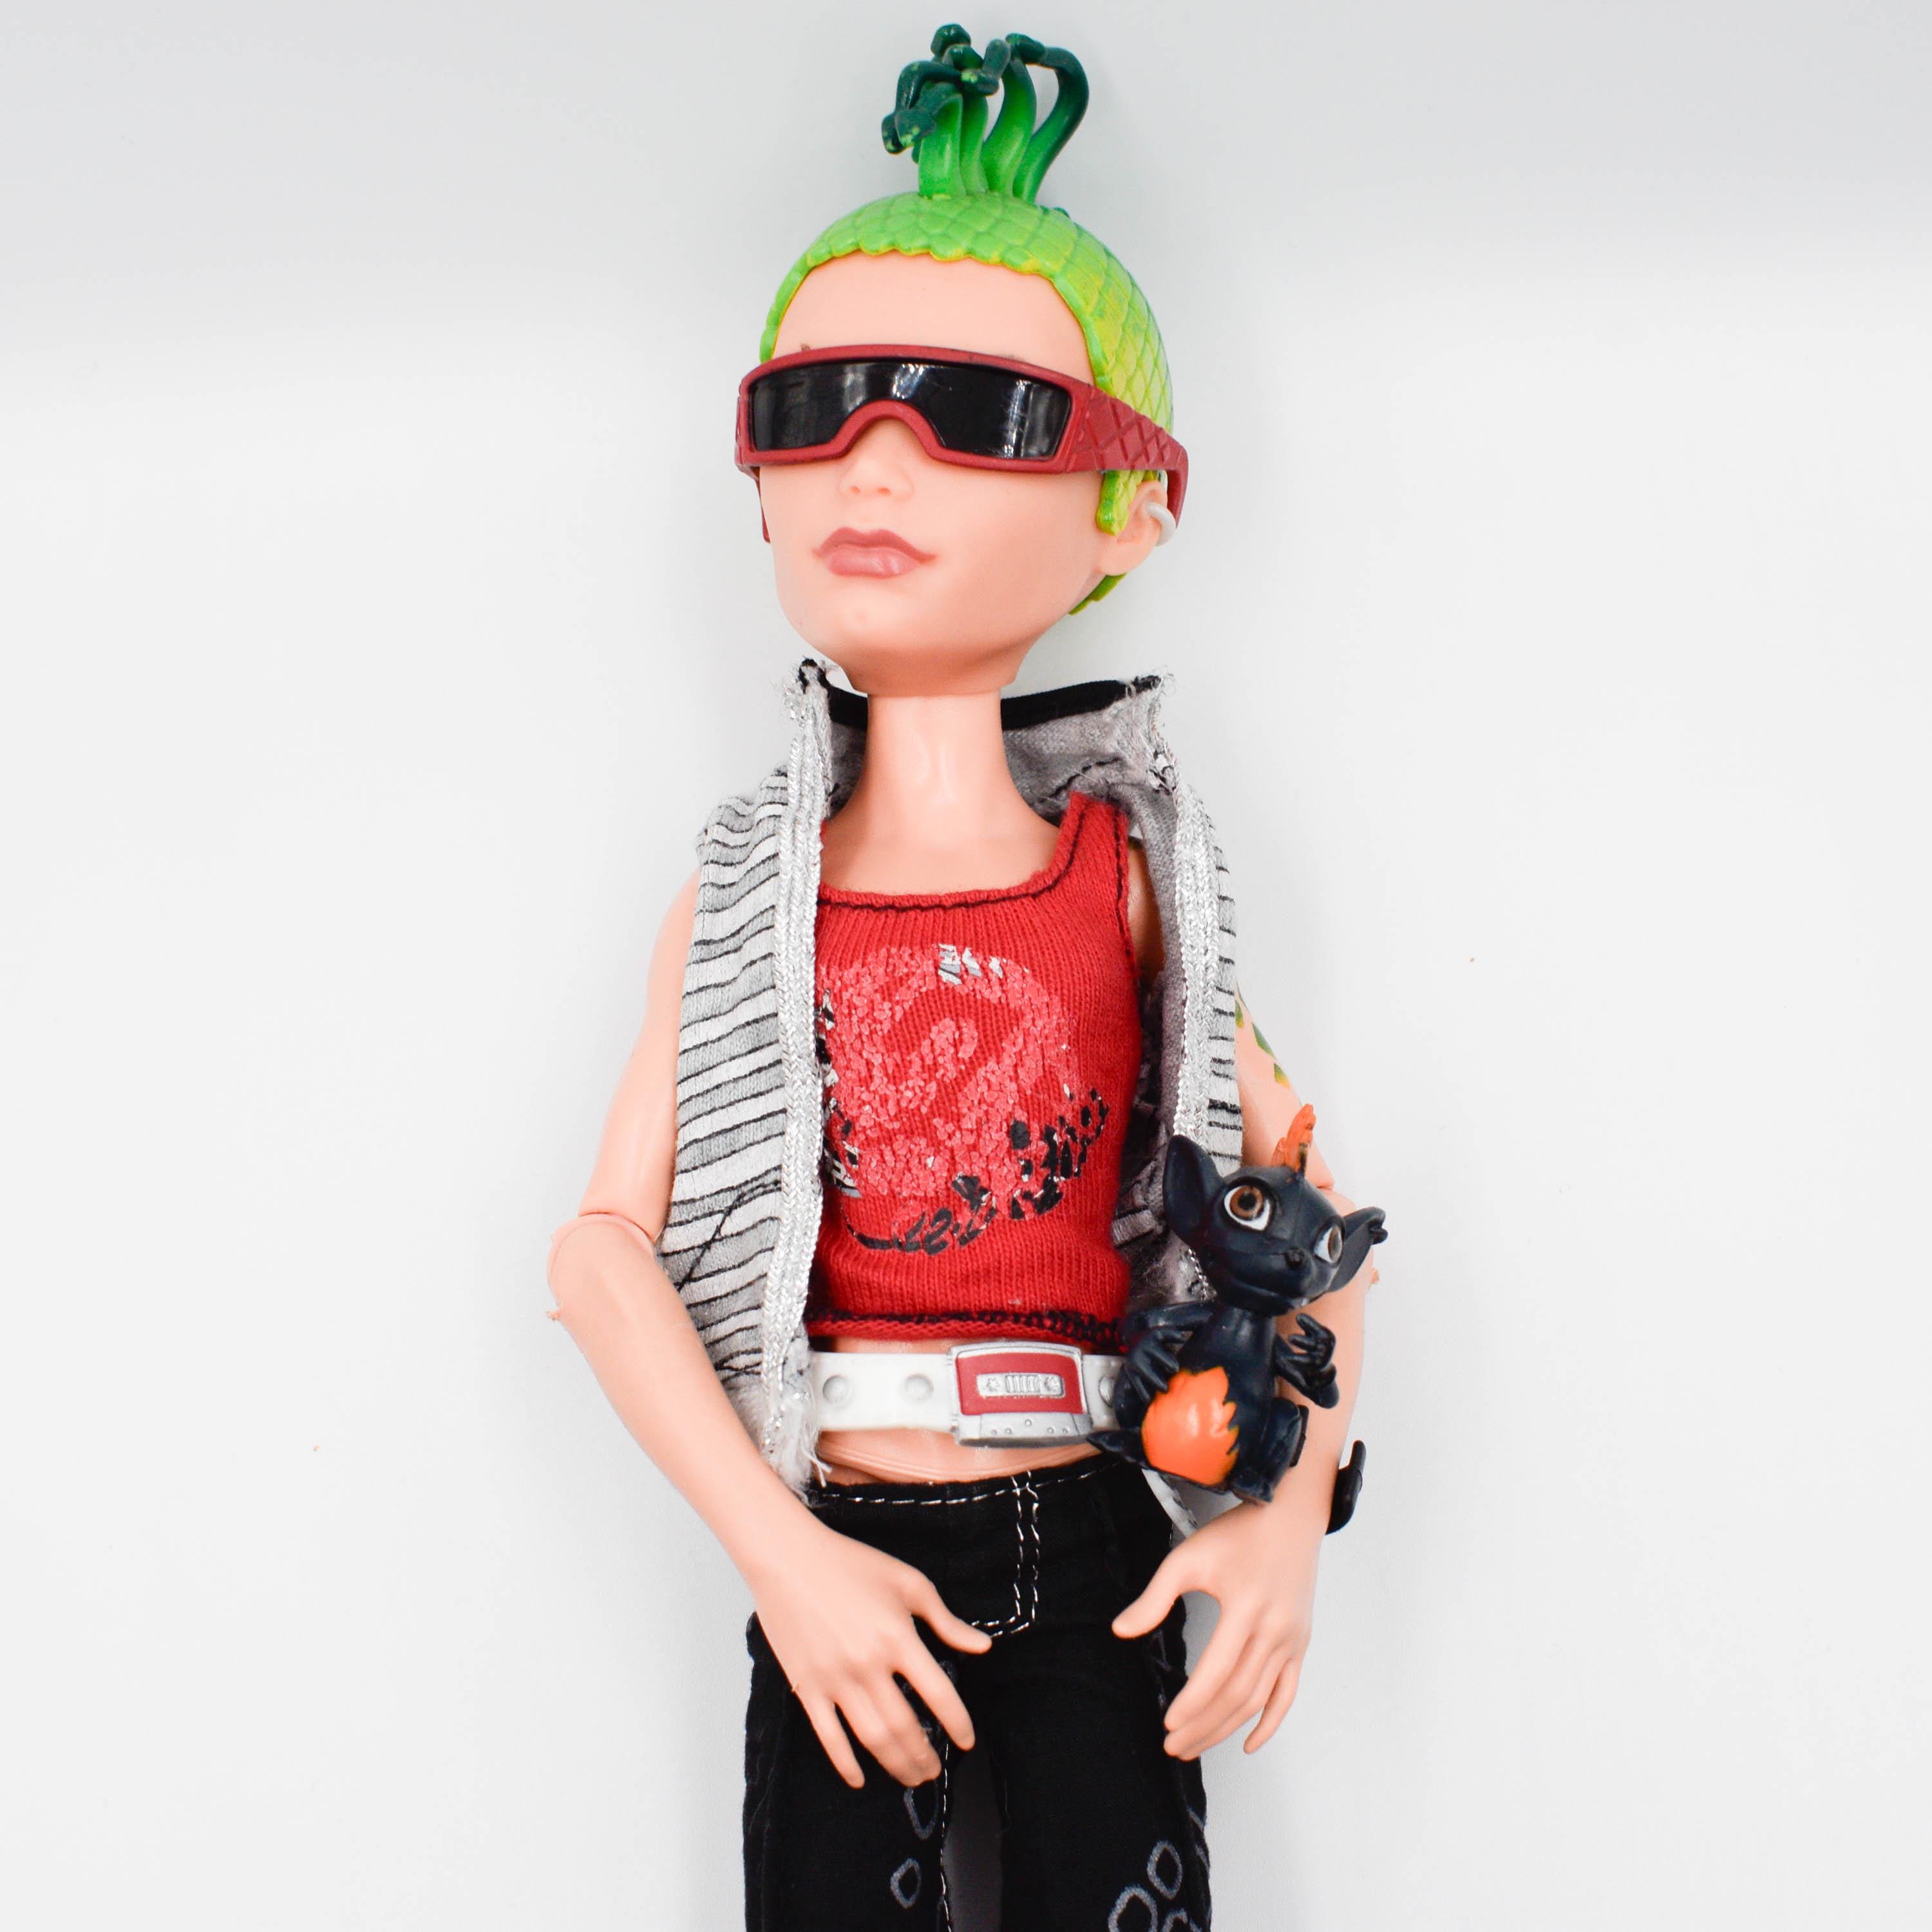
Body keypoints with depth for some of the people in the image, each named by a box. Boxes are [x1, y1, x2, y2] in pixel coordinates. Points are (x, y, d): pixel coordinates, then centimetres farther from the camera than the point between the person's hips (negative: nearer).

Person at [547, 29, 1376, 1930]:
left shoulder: (1128, 876, -3)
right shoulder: (740, 900, -3)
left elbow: (1304, 1197, 3)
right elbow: (603, 1248, -8)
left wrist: (1295, 1509, -8)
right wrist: (784, 1556, -15)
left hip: (1093, 1550, 0)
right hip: (836, 1550, 0)